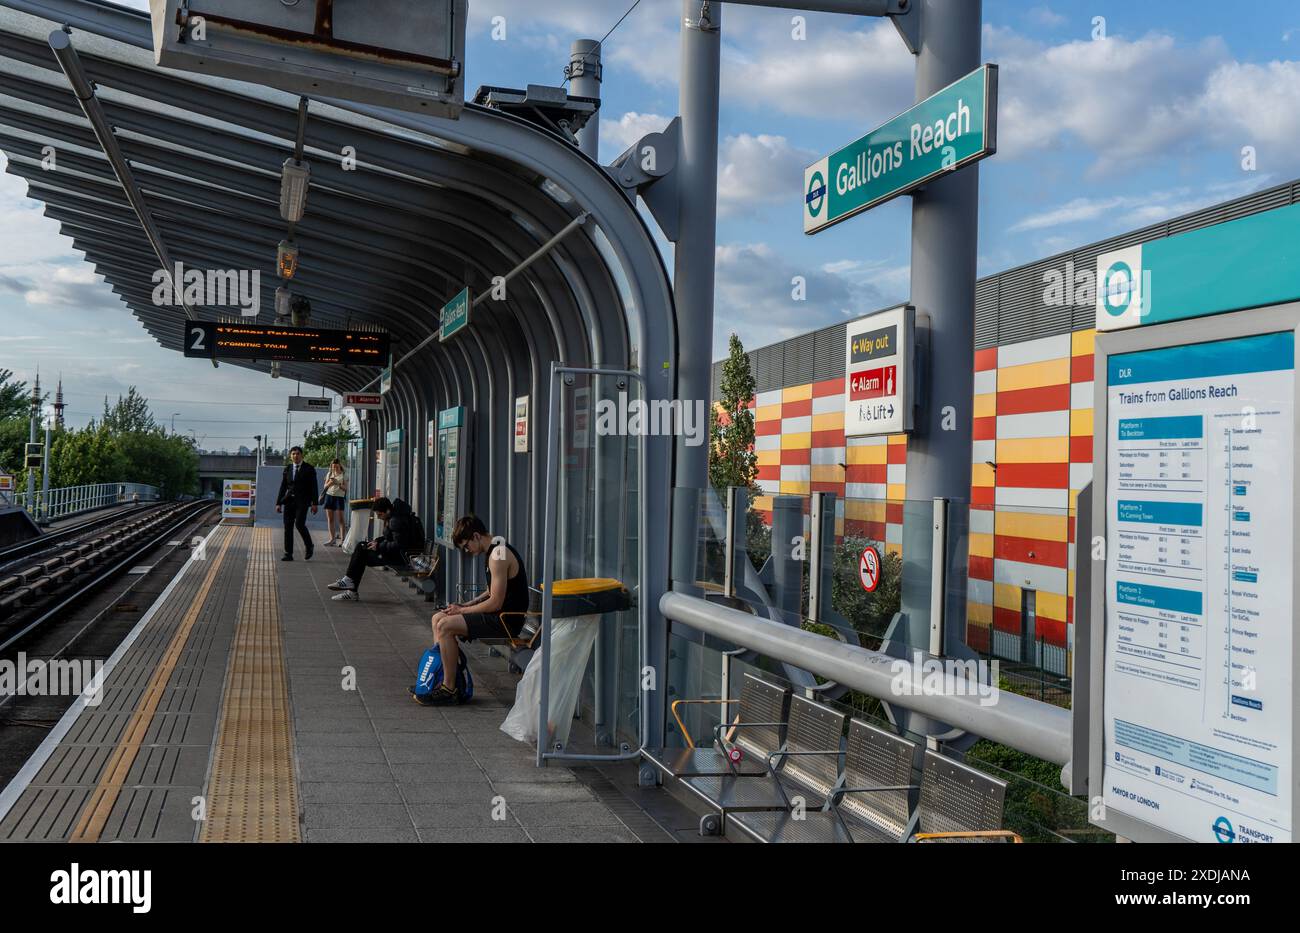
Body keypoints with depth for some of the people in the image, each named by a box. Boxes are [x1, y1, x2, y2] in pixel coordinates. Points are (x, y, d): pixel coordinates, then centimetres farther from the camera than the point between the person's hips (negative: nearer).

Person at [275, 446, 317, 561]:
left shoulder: (309, 469, 2)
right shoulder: (287, 469, 12)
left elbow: (313, 487, -1)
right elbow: (283, 487, 13)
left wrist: (314, 503, -8)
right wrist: (278, 503, 7)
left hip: (302, 501, -4)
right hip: (289, 500, 4)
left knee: (299, 524, -18)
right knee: (288, 526, 0)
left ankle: (309, 546, 5)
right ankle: (288, 554, 4)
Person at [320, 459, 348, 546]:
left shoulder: (343, 475, 0)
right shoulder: (329, 474, 11)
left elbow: (345, 488, -4)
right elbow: (325, 486, 12)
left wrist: (339, 484, -21)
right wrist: (329, 483, -9)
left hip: (339, 497, -4)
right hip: (329, 496, 4)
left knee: (340, 519, -7)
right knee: (330, 519, 3)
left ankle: (342, 539, -6)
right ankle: (332, 538, 8)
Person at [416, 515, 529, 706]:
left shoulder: (499, 555, -19)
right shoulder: (496, 550, 13)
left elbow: (495, 603, -21)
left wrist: (462, 610, -10)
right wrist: (465, 605, 8)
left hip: (507, 620, -11)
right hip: (499, 615, 11)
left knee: (445, 626, -20)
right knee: (438, 618, 11)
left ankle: (449, 690, -13)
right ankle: (442, 681, 11)